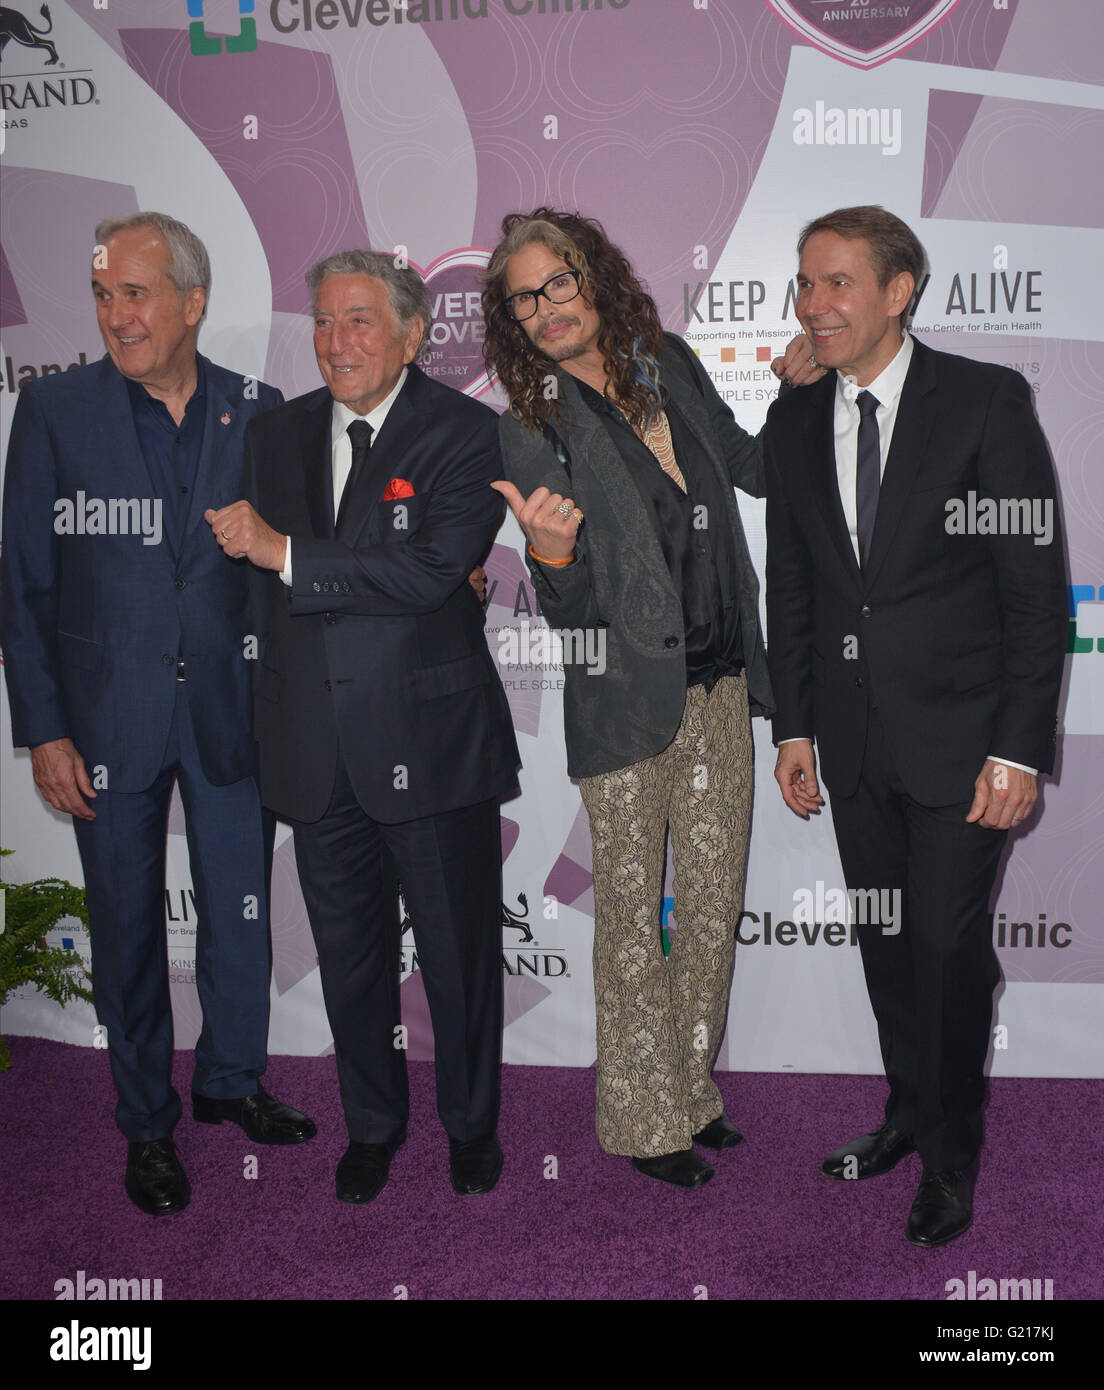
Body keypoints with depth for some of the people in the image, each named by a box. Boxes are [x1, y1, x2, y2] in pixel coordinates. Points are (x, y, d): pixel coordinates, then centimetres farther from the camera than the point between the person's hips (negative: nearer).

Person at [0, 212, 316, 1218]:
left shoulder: (257, 411, 0)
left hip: (231, 708, 2)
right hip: (109, 712, -1)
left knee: (241, 913, 12)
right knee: (127, 924, 10)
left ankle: (231, 1081, 36)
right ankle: (148, 1124, 28)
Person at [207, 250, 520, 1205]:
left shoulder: (465, 432, -7)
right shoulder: (278, 434, 10)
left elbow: (430, 571, -21)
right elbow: (260, 578, 15)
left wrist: (283, 551, -18)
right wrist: (274, 711, 12)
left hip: (430, 737, -4)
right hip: (314, 748, 4)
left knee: (460, 947, 10)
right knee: (348, 948, 16)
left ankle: (472, 1121, 34)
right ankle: (373, 1123, 37)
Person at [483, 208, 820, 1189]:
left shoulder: (670, 364, 7)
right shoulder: (531, 433, -7)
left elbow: (751, 466, 22)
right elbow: (569, 612, -9)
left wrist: (799, 395, 6)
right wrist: (552, 553, -30)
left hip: (721, 684, 6)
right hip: (629, 701, -5)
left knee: (718, 900, 14)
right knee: (632, 913, 5)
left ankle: (692, 1088, 33)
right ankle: (646, 1118, 24)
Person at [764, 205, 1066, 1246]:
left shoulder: (987, 401, -8)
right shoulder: (793, 424, 6)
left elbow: (1037, 586, -9)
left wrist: (1018, 750, -13)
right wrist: (794, 727, 9)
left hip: (958, 735, -4)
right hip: (852, 739, 4)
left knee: (948, 943, 2)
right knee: (882, 937, 14)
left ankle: (949, 1156, 24)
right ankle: (908, 1111, 36)